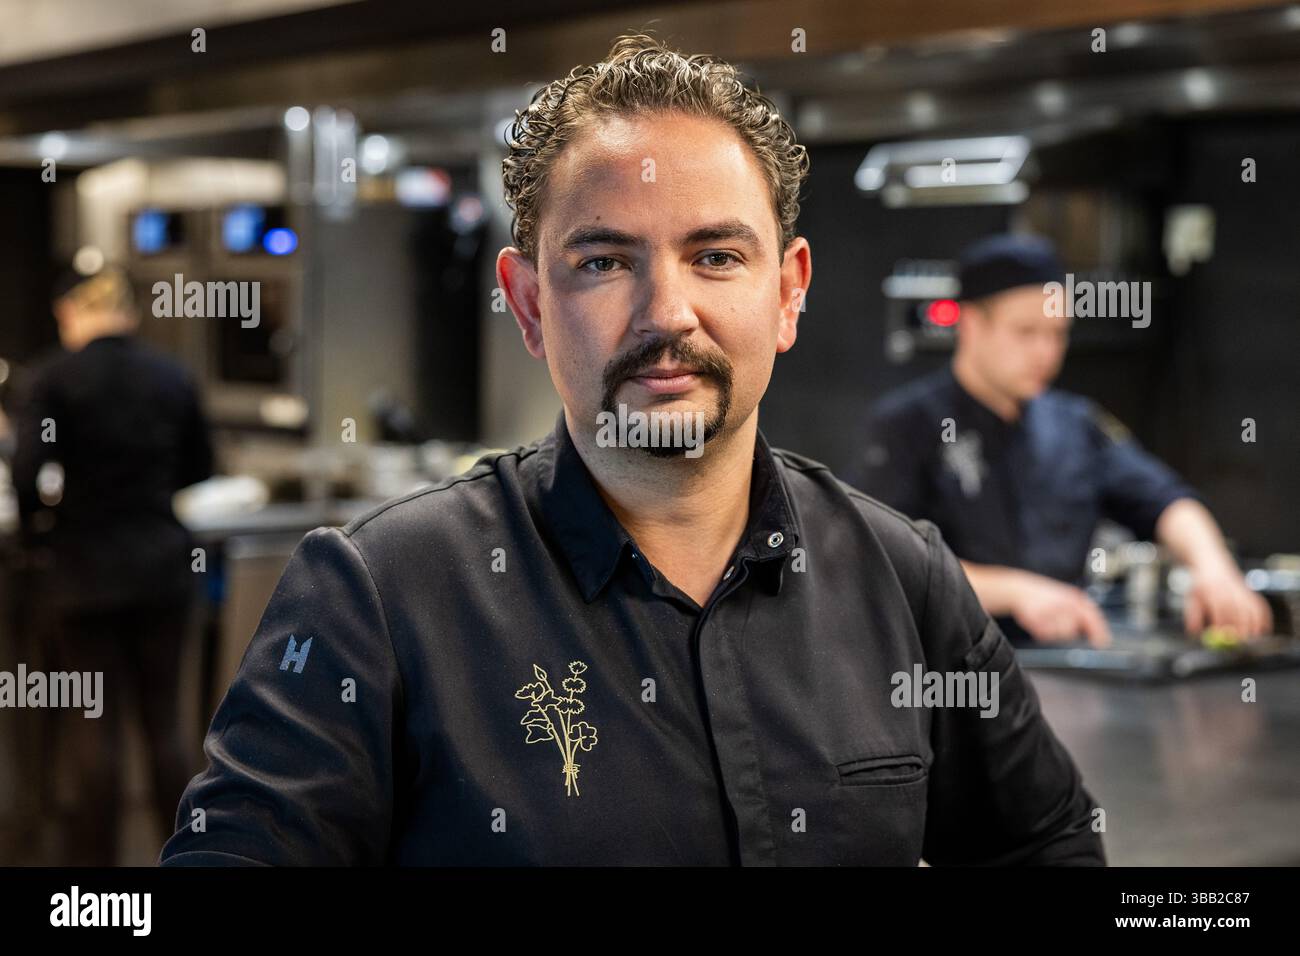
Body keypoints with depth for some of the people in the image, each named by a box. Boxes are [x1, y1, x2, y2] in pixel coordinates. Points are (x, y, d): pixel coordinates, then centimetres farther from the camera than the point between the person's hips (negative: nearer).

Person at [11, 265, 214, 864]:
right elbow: (198, 470, 13)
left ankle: (94, 857, 10)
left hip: (88, 569, -3)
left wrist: (37, 529, 3)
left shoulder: (53, 380, -9)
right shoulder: (172, 377, 3)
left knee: (96, 725, 5)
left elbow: (28, 474, -16)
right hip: (164, 564, 3)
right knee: (164, 717, 12)